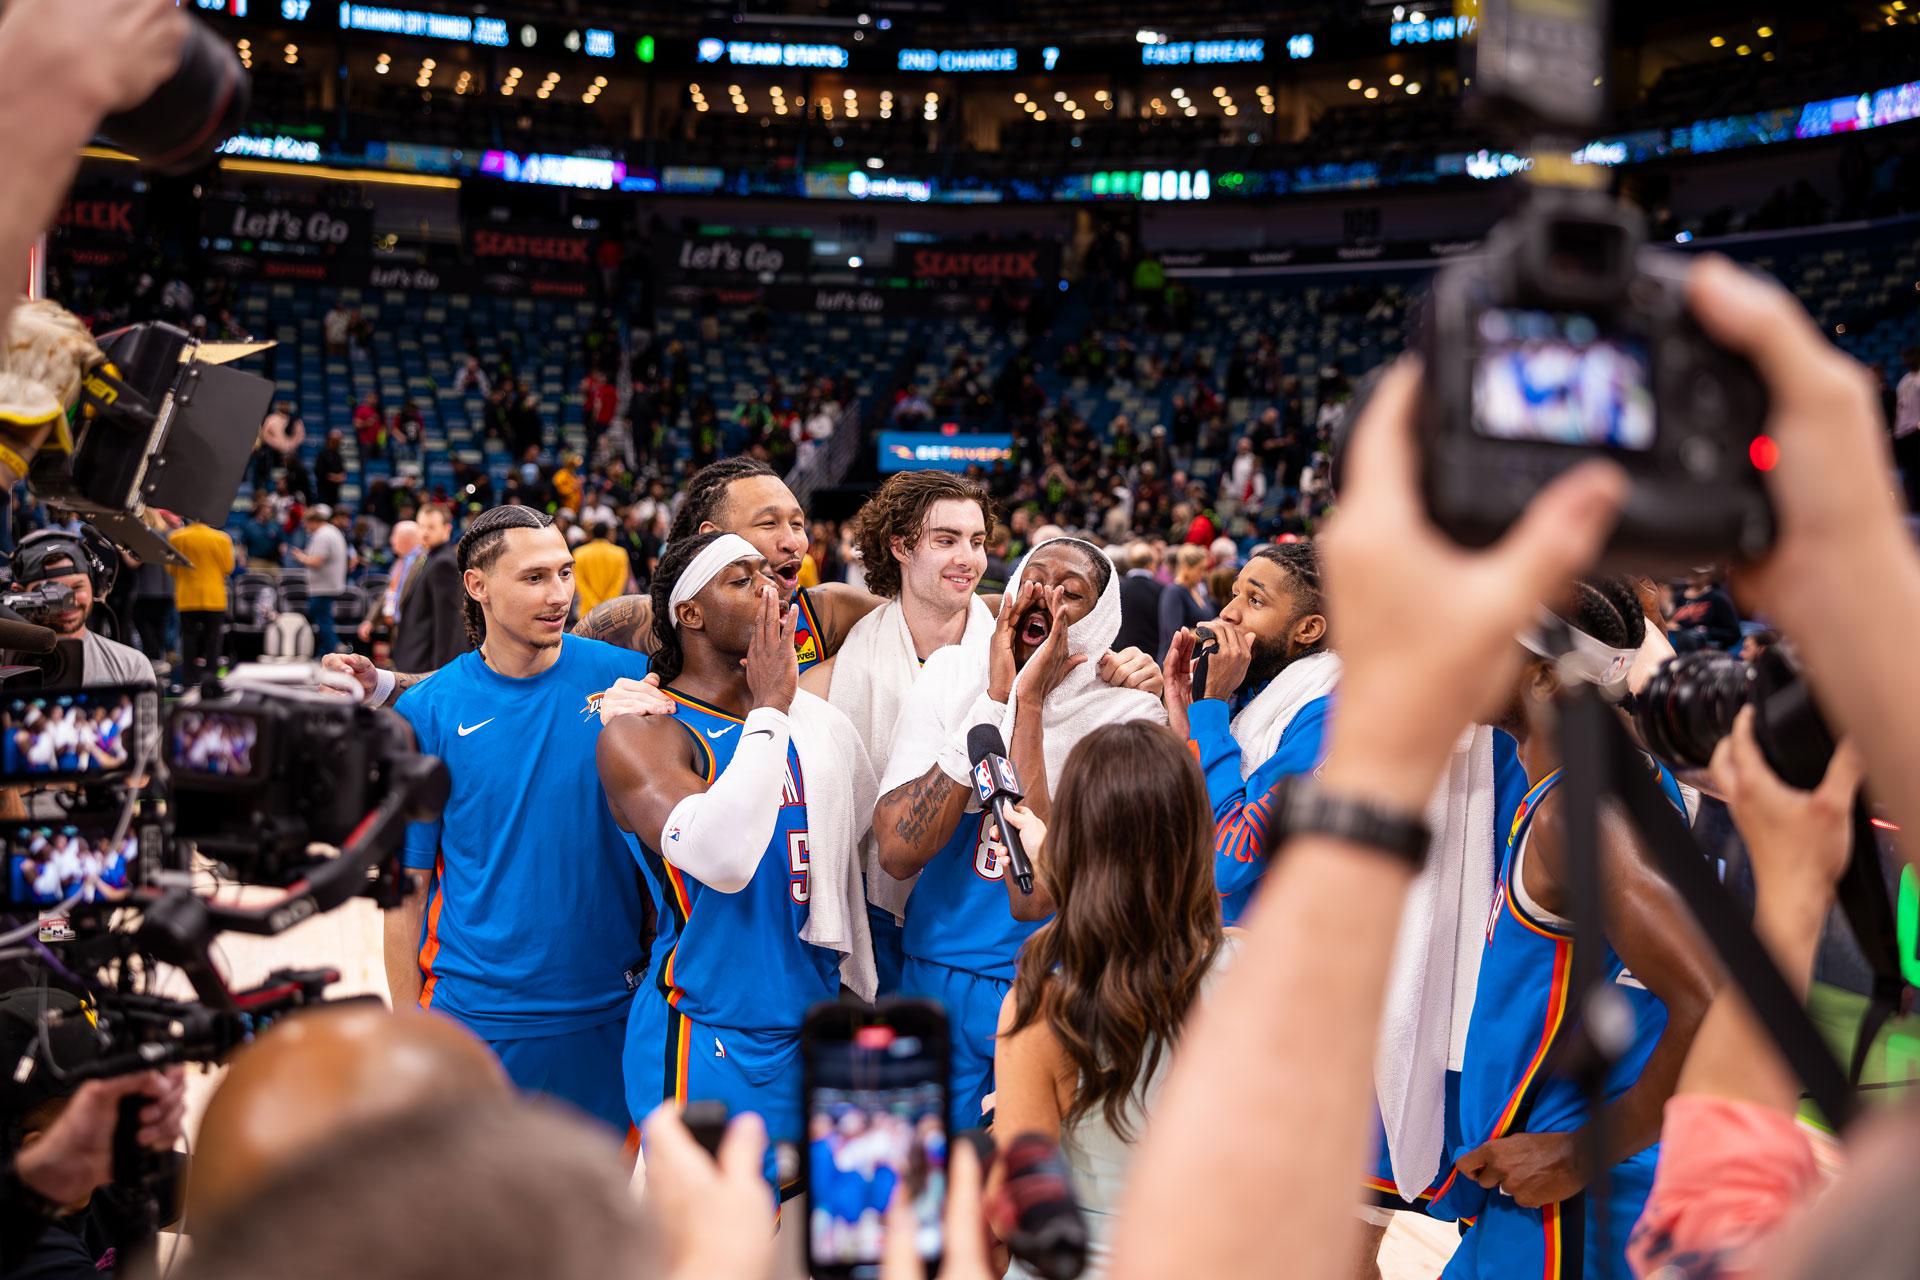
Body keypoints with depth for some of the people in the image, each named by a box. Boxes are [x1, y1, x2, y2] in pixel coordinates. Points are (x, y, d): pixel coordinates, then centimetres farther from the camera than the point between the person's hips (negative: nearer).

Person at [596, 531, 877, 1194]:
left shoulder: (815, 715, 7)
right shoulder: (640, 732, -13)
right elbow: (720, 858, -31)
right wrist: (769, 708, -23)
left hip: (815, 1022, 7)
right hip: (709, 1040, -6)